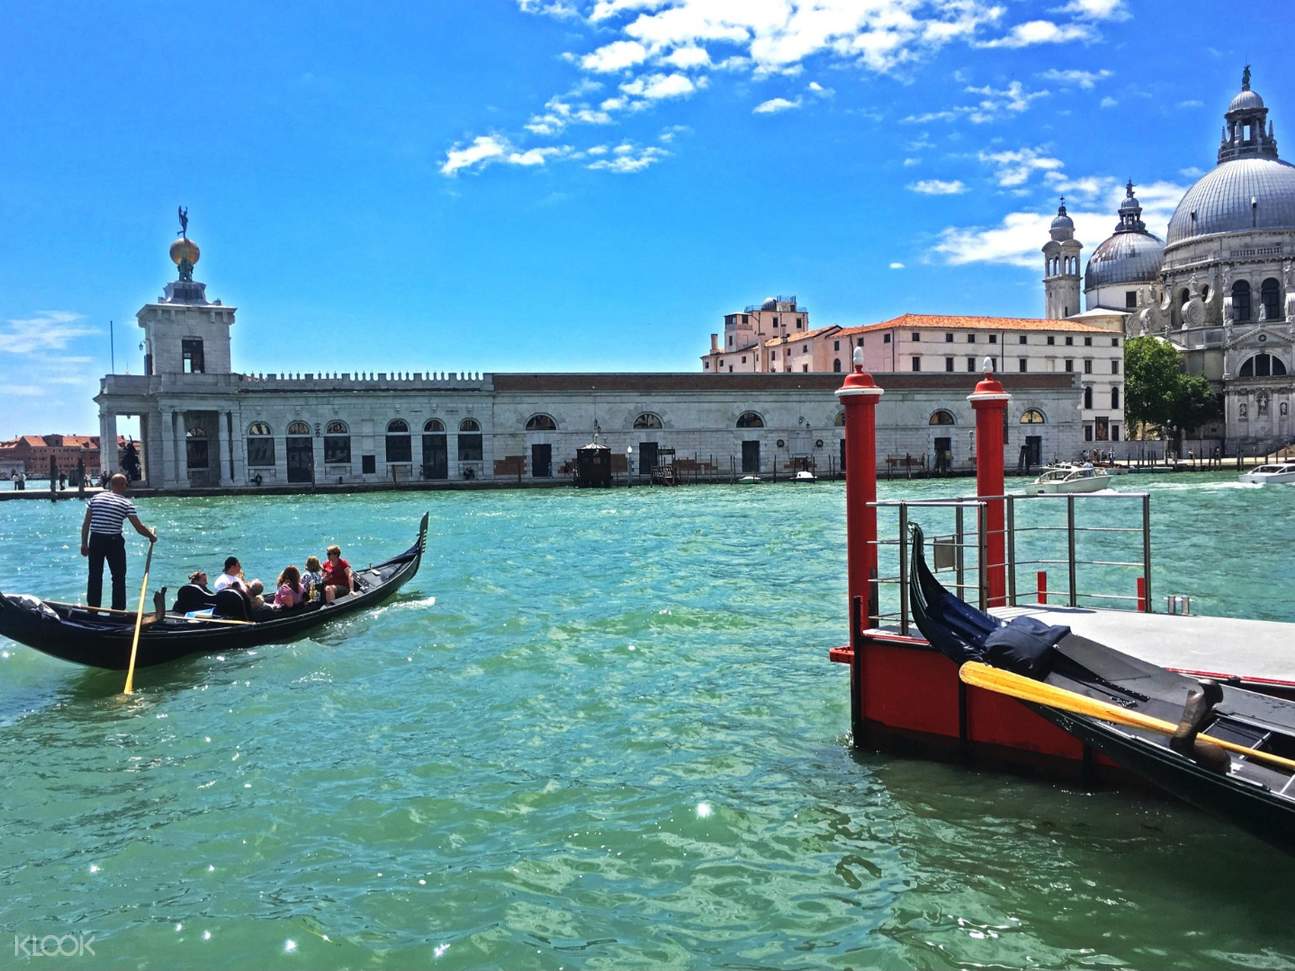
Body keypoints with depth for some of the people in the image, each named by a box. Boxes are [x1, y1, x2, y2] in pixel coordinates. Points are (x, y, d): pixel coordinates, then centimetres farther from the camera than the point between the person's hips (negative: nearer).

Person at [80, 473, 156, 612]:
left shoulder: (96, 498, 6)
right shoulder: (126, 503, -5)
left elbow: (86, 523, 4)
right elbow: (139, 527, -6)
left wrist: (84, 543, 10)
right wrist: (152, 536, 11)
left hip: (95, 540, 4)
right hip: (114, 541, -3)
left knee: (95, 576, 12)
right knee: (118, 577, 8)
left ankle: (93, 609, 18)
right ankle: (118, 610, 9)